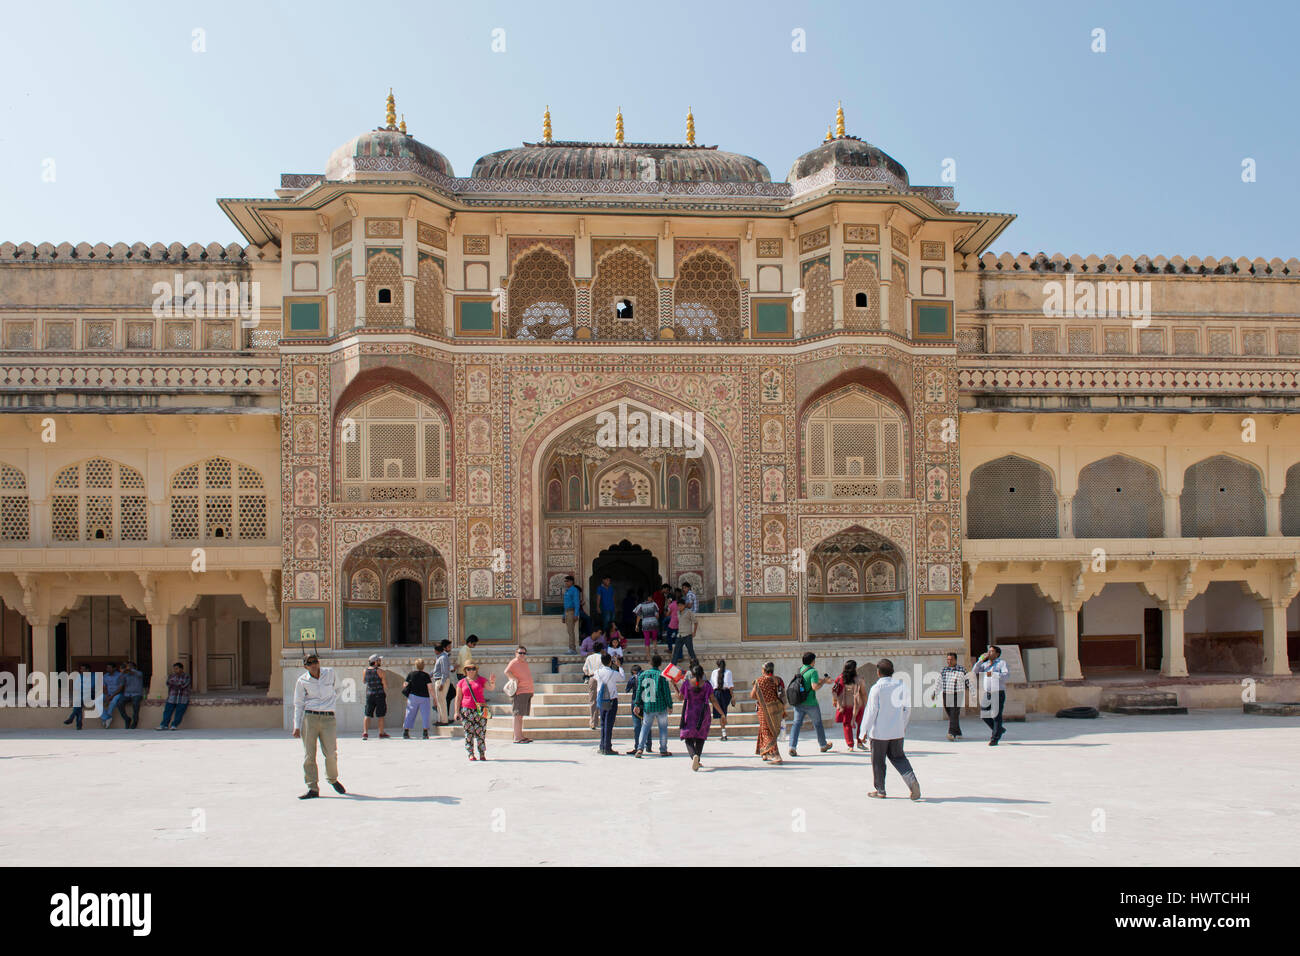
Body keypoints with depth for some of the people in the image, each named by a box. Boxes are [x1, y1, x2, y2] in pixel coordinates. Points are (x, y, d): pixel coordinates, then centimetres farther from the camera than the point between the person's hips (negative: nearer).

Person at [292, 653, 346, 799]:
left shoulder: (330, 673, 5)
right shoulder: (302, 681, 2)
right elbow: (298, 704, 7)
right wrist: (296, 726, 2)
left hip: (328, 718, 1)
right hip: (309, 718, -1)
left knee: (331, 754, -5)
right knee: (310, 755, -2)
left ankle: (332, 779, 23)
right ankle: (312, 788, 5)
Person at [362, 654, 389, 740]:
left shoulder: (365, 671, 2)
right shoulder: (380, 671, -12)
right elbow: (385, 684, -12)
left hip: (369, 694, 3)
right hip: (380, 694, -3)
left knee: (367, 714, 5)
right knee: (380, 715, 8)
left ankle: (365, 733, -8)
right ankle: (381, 733, 14)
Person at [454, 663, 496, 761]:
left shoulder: (481, 680, 9)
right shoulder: (462, 682, 10)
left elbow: (491, 688, -6)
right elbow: (458, 698, 9)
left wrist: (492, 682, -28)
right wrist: (457, 711, 2)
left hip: (480, 709, 0)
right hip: (466, 709, 0)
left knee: (480, 732, -5)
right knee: (468, 733, -2)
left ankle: (482, 753, -1)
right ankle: (470, 754, 2)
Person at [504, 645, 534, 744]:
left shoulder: (524, 663, 18)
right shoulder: (514, 662, -8)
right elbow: (507, 672, -24)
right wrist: (515, 679, -19)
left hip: (528, 691, 9)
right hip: (519, 692, -9)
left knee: (521, 715, 12)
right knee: (518, 715, -9)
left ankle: (520, 736, 16)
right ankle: (517, 737, -10)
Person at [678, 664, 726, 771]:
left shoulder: (686, 683, -4)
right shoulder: (706, 684, -2)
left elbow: (680, 697, 6)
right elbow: (713, 700, -4)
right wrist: (722, 714, 0)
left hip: (689, 713, -1)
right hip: (702, 713, 1)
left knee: (688, 738, 0)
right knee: (700, 737, 17)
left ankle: (694, 755, -28)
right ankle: (697, 760, 18)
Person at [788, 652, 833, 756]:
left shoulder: (800, 670, 10)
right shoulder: (813, 671, -14)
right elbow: (815, 687, -23)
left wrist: (823, 680, 33)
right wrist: (823, 682, -5)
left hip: (798, 703, 5)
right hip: (810, 703, -5)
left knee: (797, 723, 0)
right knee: (818, 724, 14)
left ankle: (792, 746, -17)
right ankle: (823, 745, 30)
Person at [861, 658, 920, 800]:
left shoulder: (877, 688, -15)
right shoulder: (901, 685, 0)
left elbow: (871, 711, -14)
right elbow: (908, 707, 8)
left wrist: (864, 730, -5)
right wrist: (904, 724, 22)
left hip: (879, 731, -5)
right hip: (897, 731, 5)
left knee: (878, 761, 9)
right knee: (898, 757, 17)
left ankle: (880, 790, 17)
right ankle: (911, 780, -5)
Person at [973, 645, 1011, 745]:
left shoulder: (1002, 663, -3)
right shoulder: (985, 664, 14)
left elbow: (1007, 676, -17)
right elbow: (974, 671, 3)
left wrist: (993, 674, -26)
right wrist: (981, 660, -6)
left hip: (999, 693, -6)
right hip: (987, 694, 6)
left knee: (996, 716, -6)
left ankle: (995, 739, 0)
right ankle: (999, 730, 24)